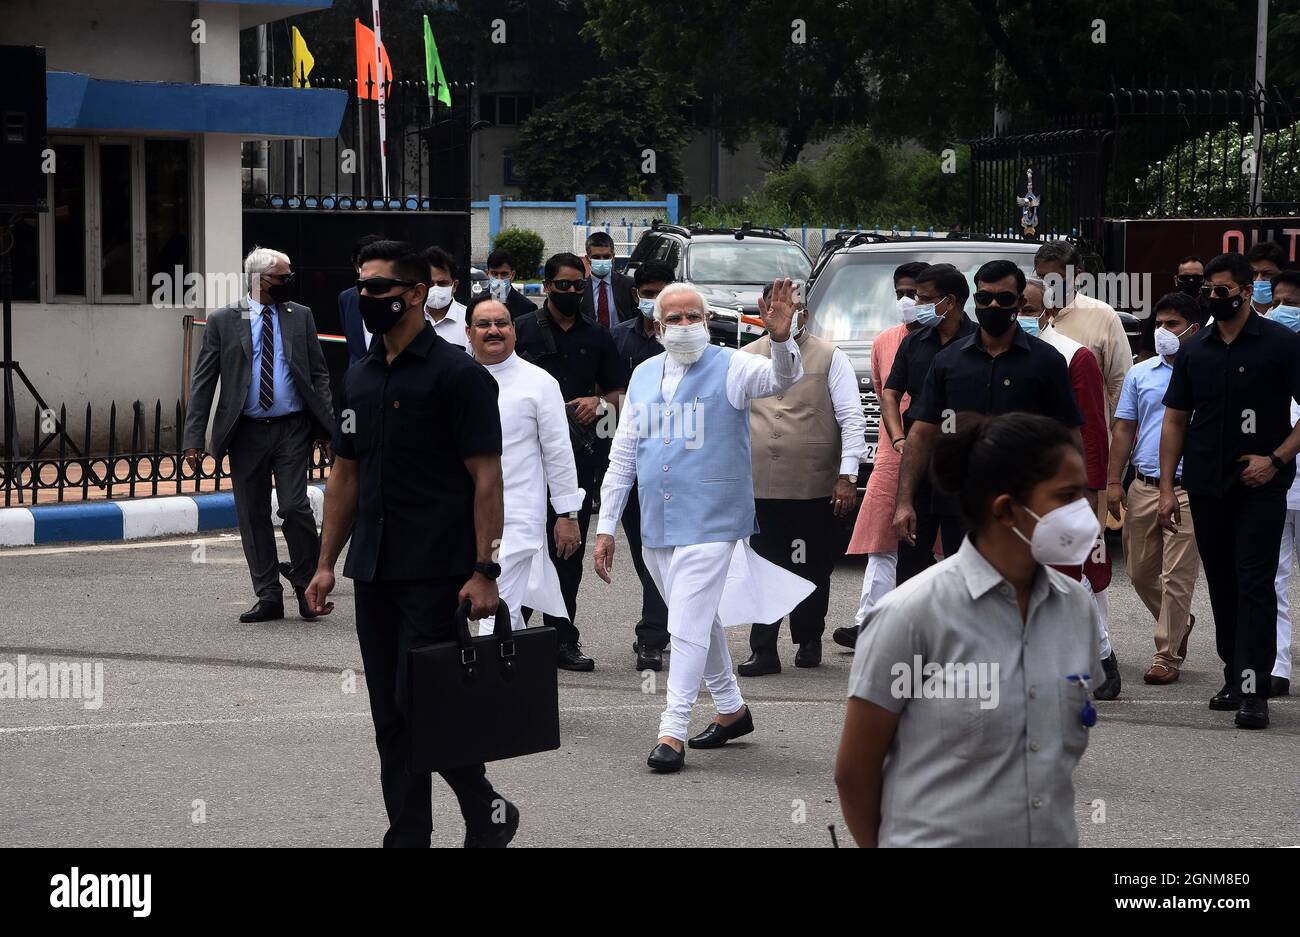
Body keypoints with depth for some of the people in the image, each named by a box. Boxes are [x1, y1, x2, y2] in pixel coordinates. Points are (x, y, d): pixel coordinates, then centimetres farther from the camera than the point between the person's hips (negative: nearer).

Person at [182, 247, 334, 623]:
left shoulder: (300, 317, 8)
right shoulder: (223, 321, 3)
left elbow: (319, 375, 9)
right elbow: (203, 382, 2)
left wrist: (328, 431, 0)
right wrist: (194, 438, -5)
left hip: (292, 430, 0)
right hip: (246, 433, 0)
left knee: (294, 507, -11)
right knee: (253, 517, 4)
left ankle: (307, 585, 7)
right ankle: (268, 597, 12)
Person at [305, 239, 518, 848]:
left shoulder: (458, 375, -8)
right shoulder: (360, 379, 14)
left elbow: (486, 477, -11)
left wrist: (484, 571, -17)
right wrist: (326, 563, 12)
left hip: (436, 575, -7)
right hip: (375, 573, 7)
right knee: (391, 715, 7)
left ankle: (488, 813, 8)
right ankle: (408, 835, 12)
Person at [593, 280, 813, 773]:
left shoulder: (729, 368, -5)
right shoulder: (644, 375, 10)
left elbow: (782, 378, -26)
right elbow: (622, 456, 14)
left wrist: (781, 339, -48)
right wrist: (606, 527, 11)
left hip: (710, 523, -6)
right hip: (656, 526, 6)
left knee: (690, 622, -11)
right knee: (699, 620, 17)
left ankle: (672, 731, -11)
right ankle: (731, 709, 32)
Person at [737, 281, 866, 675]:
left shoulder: (830, 358, 3)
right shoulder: (746, 358, 12)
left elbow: (852, 419, 0)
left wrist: (847, 476, -7)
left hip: (816, 486, -1)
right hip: (760, 485, 2)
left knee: (812, 569, 7)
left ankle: (809, 641, 23)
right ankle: (764, 652, -1)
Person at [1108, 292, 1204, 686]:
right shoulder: (1140, 374, 12)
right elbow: (1123, 430, 13)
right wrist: (1113, 481, 5)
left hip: (1188, 490, -5)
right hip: (1143, 487, 5)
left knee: (1176, 577, -4)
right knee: (1141, 572, 11)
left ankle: (1167, 657, 3)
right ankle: (1179, 623, 35)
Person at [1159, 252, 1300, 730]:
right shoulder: (1194, 353, 10)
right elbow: (1175, 421, 12)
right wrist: (1167, 488, 6)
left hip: (1260, 487, -5)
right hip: (1206, 488, 5)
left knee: (1254, 584, -11)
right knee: (1222, 585, 11)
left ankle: (1253, 692, -16)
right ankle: (1235, 678, 22)